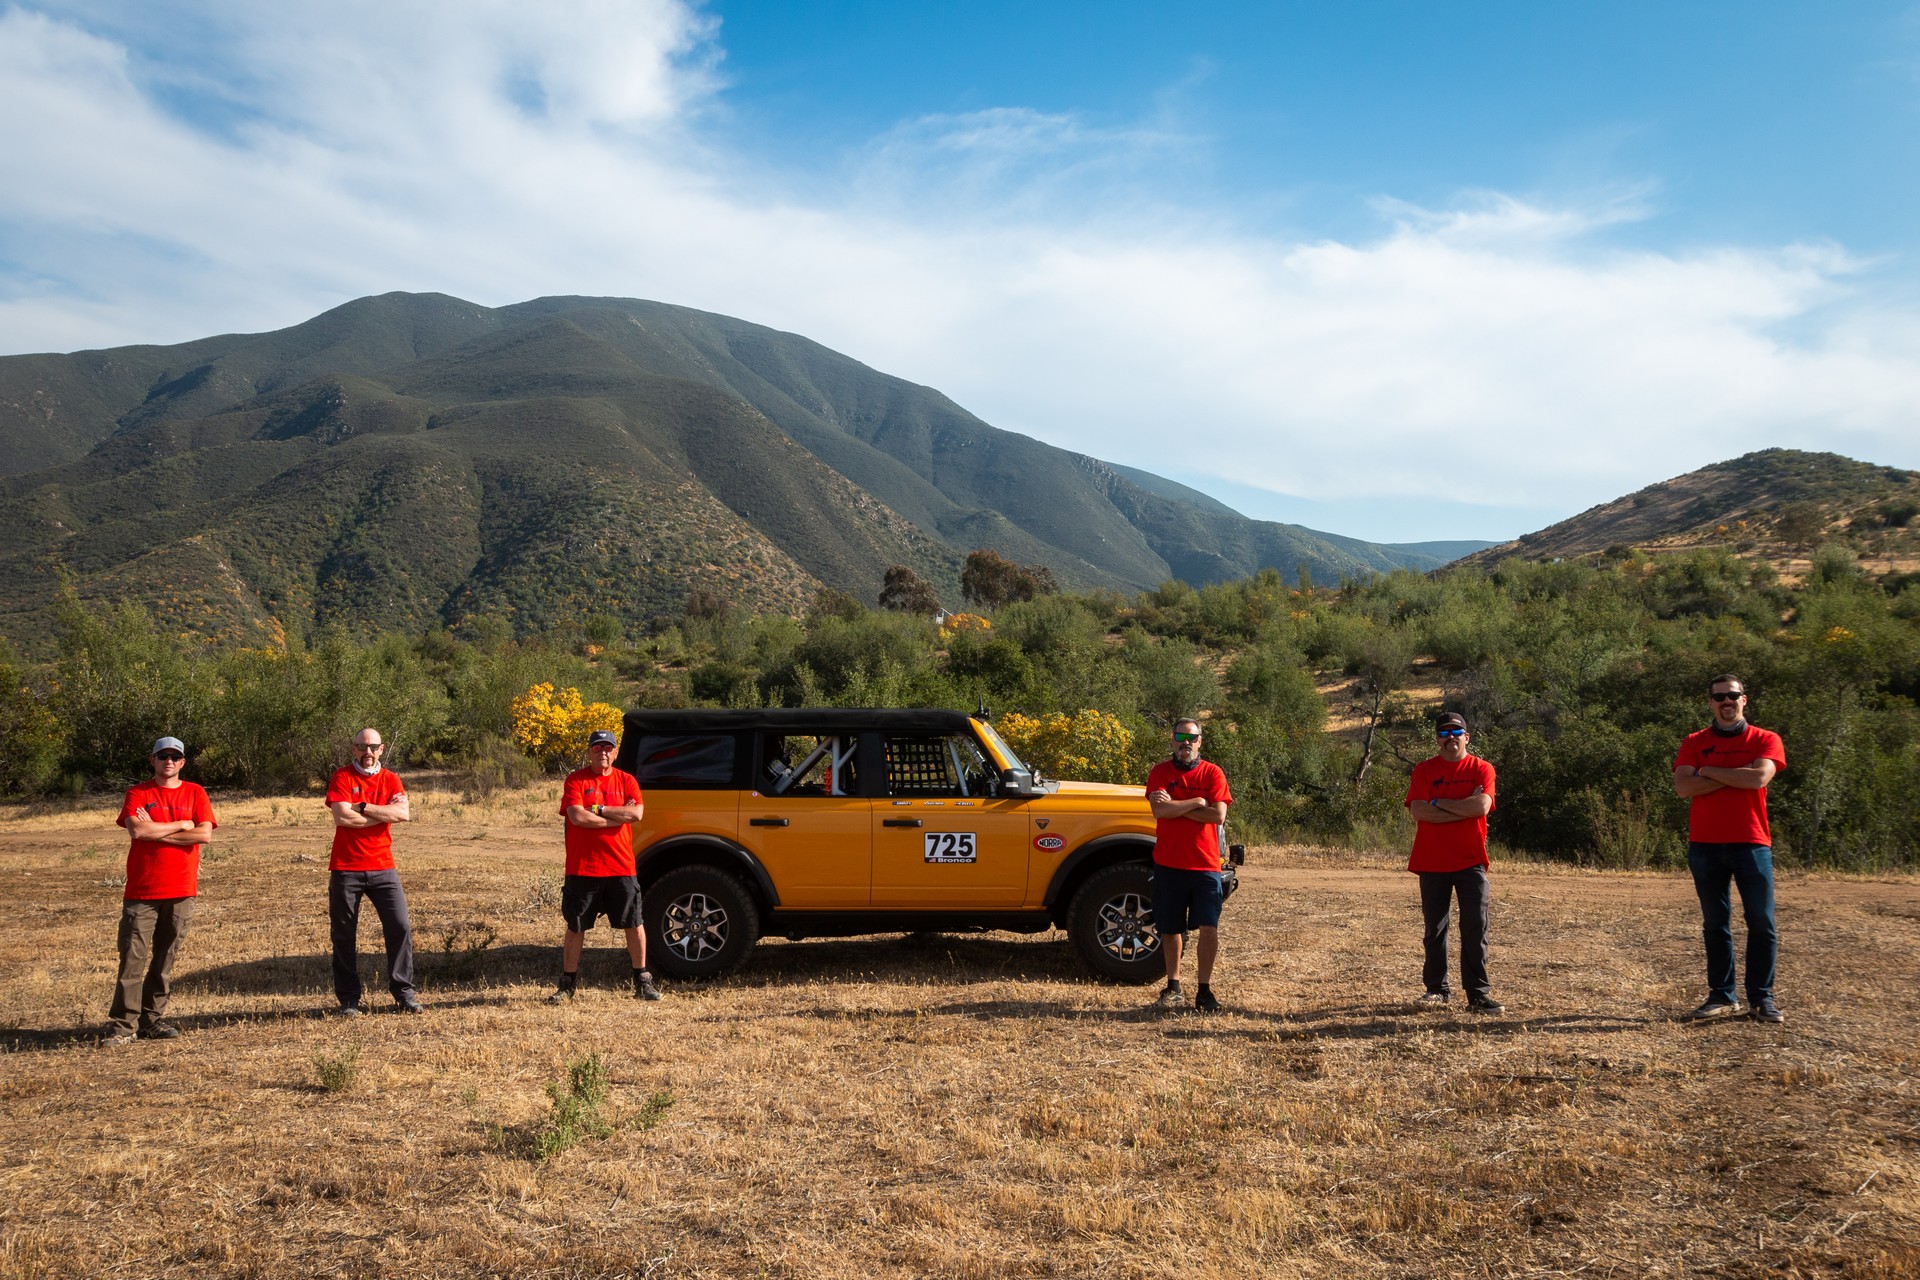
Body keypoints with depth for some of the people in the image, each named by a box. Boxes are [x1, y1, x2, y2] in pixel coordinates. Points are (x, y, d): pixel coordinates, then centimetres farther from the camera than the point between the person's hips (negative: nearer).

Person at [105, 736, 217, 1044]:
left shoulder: (194, 793, 7)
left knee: (165, 958, 6)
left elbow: (204, 834, -6)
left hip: (181, 890, 2)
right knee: (133, 957, -6)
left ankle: (151, 1019, 15)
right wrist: (180, 825, -7)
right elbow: (136, 830, -14)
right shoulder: (137, 793, 4)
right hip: (141, 889, -2)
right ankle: (123, 1025, -3)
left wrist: (155, 831, -8)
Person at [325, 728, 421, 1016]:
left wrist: (363, 807, -13)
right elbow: (342, 817, -15)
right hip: (345, 869, -2)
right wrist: (384, 813, -8)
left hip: (382, 867, 2)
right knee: (344, 935, 3)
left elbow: (403, 813, -9)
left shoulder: (390, 779, 8)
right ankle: (348, 1000, 12)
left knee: (400, 927, -3)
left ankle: (404, 992, 6)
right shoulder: (342, 777, 0)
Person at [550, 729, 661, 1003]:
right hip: (582, 868, -2)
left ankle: (642, 982, 18)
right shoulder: (576, 780, -1)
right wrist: (618, 815, -11)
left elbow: (636, 813, -10)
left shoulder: (626, 780, 6)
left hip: (621, 867, 2)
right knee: (575, 928, 6)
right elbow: (577, 816, -16)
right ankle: (567, 985, 18)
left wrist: (598, 809, -13)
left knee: (634, 924, 6)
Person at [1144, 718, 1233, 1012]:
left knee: (1208, 929, -6)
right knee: (1170, 929, 9)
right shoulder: (1160, 772, 3)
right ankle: (1173, 988, 23)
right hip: (1168, 863, 1)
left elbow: (1218, 815, -11)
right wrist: (1196, 802, -11)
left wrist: (1175, 807, -11)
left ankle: (1204, 990, 5)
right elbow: (1160, 811, -13)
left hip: (1205, 865, -1)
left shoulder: (1212, 773, 2)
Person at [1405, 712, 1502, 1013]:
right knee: (1435, 928, 8)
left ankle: (1478, 995, 0)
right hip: (1432, 862, 1)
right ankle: (1436, 989, 18)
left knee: (1475, 928, -4)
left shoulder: (1481, 769, 3)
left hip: (1471, 862, -1)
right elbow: (1418, 811, -11)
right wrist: (1465, 809, -12)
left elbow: (1482, 806, -15)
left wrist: (1439, 802, -8)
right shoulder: (1424, 770, 4)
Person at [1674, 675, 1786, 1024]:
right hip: (1705, 846, 1)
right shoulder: (1694, 743, 8)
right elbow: (1683, 785, -7)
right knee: (1715, 925, 6)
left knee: (1762, 925, 0)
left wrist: (1708, 771, -7)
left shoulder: (1766, 741, 4)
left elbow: (1759, 777, -15)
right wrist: (1737, 776, -12)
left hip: (1752, 844, -1)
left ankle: (1762, 998, 9)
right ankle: (1722, 997, 12)